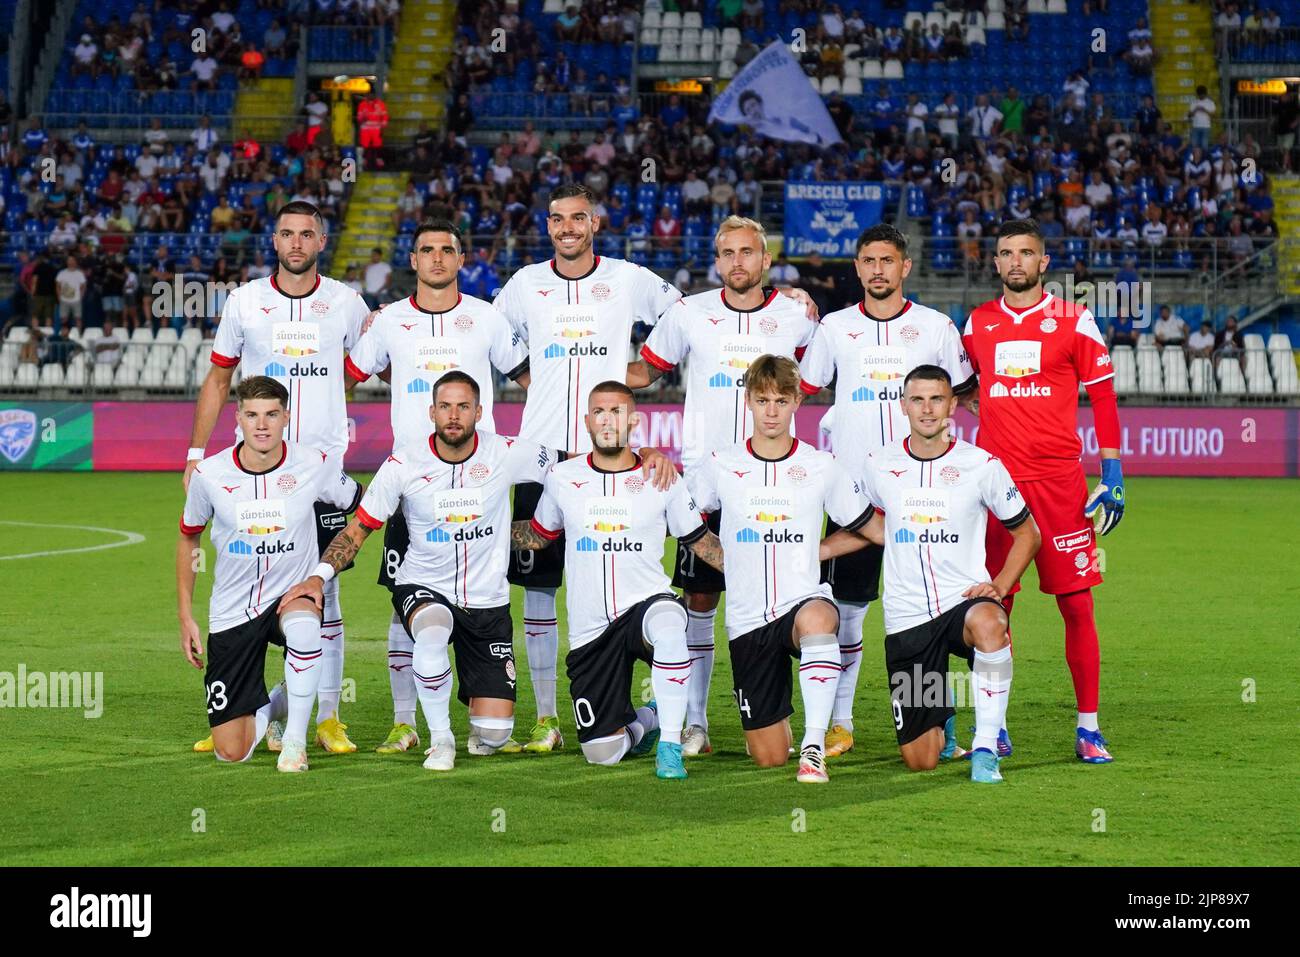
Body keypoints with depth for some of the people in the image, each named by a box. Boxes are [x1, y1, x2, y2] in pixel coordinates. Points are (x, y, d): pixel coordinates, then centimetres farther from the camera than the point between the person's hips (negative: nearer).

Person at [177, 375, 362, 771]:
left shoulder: (313, 465, -12)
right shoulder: (209, 475, -10)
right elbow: (188, 538, 8)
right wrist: (186, 617, 6)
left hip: (292, 596, -1)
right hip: (232, 614, 1)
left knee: (302, 625, -42)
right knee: (231, 752, -6)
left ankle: (296, 738, -21)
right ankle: (273, 706, 31)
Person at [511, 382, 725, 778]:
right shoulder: (562, 478, 5)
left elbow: (701, 541, 9)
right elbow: (536, 535, 20)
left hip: (646, 604, -2)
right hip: (590, 630, 3)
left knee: (667, 623, -42)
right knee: (601, 752, 1)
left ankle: (670, 745, -28)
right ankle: (647, 720, 38)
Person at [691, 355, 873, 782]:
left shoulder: (822, 467, 2)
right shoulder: (721, 466, 2)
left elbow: (868, 529, 11)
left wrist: (815, 550, 5)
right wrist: (730, 555, 8)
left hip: (804, 600, -1)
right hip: (748, 618, 2)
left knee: (816, 618, -43)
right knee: (768, 758, 0)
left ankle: (814, 746, -36)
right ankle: (779, 713, 38)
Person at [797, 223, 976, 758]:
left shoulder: (936, 327, 6)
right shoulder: (835, 327, 8)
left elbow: (966, 393, 14)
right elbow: (798, 391, 15)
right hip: (852, 485, 1)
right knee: (846, 605, 0)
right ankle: (840, 723, 7)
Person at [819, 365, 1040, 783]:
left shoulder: (981, 465, -2)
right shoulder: (879, 465, 4)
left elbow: (1027, 534, 8)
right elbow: (868, 528, 23)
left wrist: (998, 587, -7)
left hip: (964, 600, -2)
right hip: (906, 620, 2)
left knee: (988, 624, -43)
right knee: (920, 761, -2)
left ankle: (986, 747, -26)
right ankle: (942, 721, 37)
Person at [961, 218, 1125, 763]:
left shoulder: (1074, 321, 3)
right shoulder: (977, 324, 11)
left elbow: (1103, 396, 5)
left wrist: (1112, 474, -1)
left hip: (1060, 481, -2)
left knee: (1076, 604, -3)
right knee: (993, 606, 1)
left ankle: (1088, 727, 3)